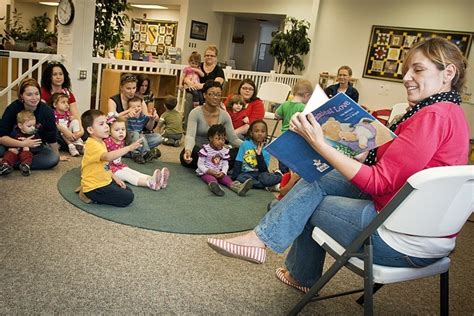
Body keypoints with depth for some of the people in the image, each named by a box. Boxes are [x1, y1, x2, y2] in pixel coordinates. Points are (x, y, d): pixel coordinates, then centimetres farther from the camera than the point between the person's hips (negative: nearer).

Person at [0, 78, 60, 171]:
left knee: (53, 159, -29)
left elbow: (52, 139, -5)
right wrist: (23, 144, -33)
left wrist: (57, 156, 4)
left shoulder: (47, 111, -16)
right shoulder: (12, 108, -17)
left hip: (36, 148, 2)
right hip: (15, 145, -1)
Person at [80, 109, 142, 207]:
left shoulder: (101, 143, 10)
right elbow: (108, 157, -43)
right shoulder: (92, 145, -24)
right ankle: (93, 197, -1)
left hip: (104, 182, 10)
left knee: (128, 191, 12)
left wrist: (115, 178, 9)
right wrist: (129, 148, -47)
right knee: (128, 198, -10)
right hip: (94, 187, -10)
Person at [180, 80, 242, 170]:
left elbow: (233, 139, -2)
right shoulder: (195, 113, -13)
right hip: (196, 152, -3)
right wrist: (188, 150, -49)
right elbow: (190, 136, -26)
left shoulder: (224, 115, -1)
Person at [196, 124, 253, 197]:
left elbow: (225, 164, 6)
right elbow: (200, 164, -9)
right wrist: (209, 171, -23)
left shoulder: (225, 150, 6)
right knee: (211, 179, -36)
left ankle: (238, 187, -54)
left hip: (219, 173, 4)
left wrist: (223, 172, -16)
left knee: (226, 178, -25)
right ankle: (214, 185, -72)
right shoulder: (205, 149, -8)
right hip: (206, 173, -4)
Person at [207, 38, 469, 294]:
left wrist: (319, 143, -25)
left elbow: (378, 182, -23)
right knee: (319, 179, 7)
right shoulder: (448, 111, 11)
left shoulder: (433, 115, -21)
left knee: (312, 206, 2)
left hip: (407, 243, -9)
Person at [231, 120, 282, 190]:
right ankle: (267, 186, -21)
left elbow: (264, 170, -6)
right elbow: (238, 163, -2)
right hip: (246, 173, 0)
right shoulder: (245, 144, -1)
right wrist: (234, 178, -14)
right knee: (241, 179, -37)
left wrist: (259, 155, -16)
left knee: (277, 177, -30)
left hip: (260, 174, 0)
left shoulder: (266, 150, 2)